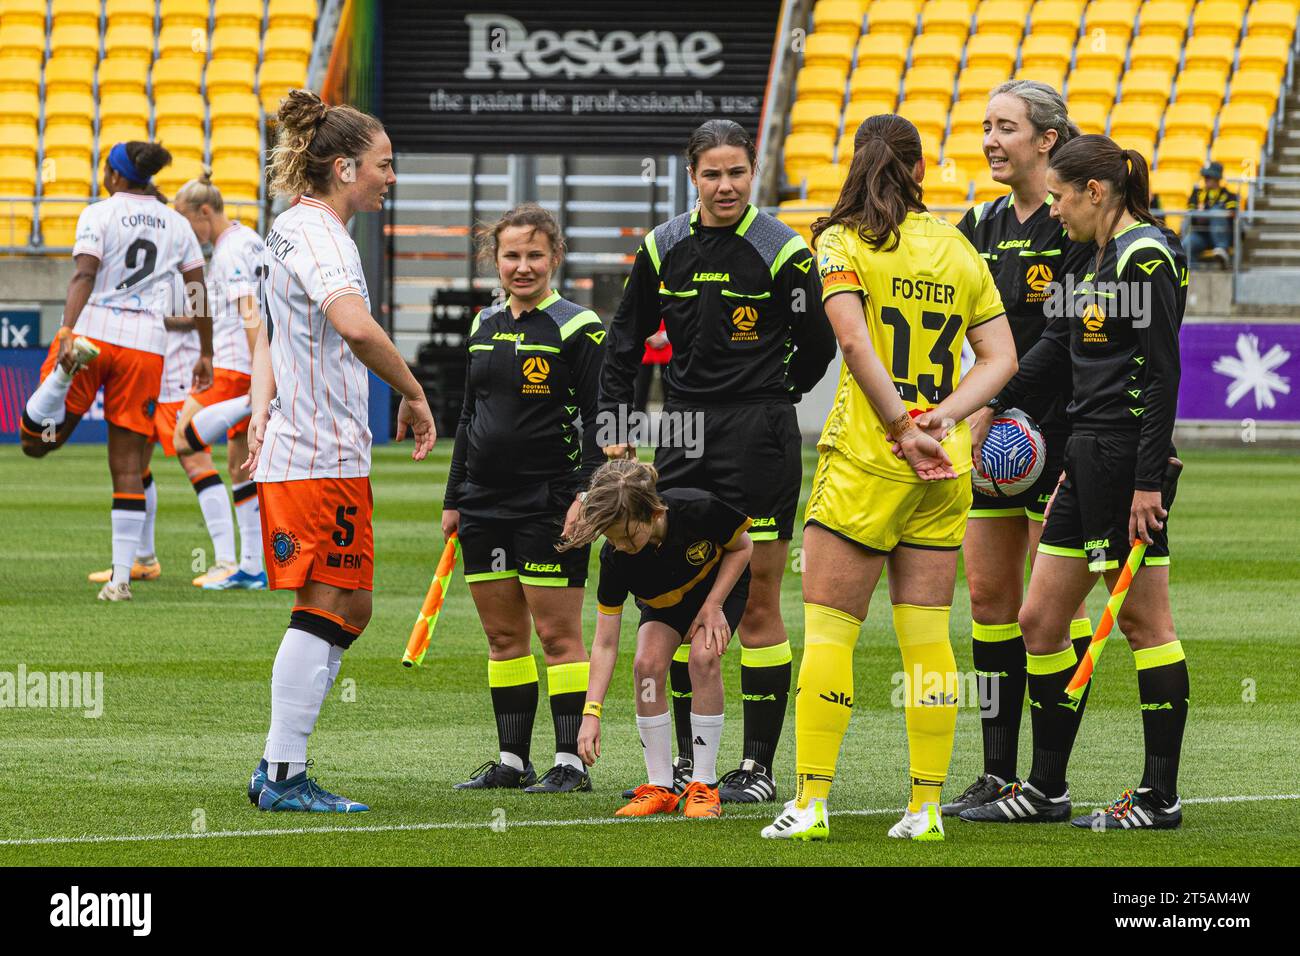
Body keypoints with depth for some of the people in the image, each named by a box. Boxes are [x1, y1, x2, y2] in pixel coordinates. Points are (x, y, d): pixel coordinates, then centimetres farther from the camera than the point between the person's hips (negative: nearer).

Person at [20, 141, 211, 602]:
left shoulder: (99, 214, 1)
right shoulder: (175, 224, 12)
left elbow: (85, 275, -15)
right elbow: (198, 294, 14)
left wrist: (67, 330, -26)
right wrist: (205, 354, 23)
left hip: (92, 332, -3)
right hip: (145, 344, 3)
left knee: (35, 442, 2)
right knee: (129, 467, 5)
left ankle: (66, 368, -29)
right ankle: (121, 576, -1)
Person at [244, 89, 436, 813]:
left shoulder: (299, 231, 19)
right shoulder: (317, 235, -15)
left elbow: (269, 338, 26)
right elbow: (354, 326, -33)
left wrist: (263, 411, 13)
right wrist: (415, 395, -22)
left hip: (295, 449, 10)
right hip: (322, 455, -10)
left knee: (350, 609, 13)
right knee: (325, 609, -6)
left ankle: (278, 767, 14)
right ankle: (285, 776, -4)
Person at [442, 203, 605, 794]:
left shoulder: (578, 329, -6)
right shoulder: (484, 325, 13)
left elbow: (600, 422, -8)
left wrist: (586, 495, -17)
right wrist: (454, 498, 18)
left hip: (549, 500, -7)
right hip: (485, 502, 7)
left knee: (557, 632, -5)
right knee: (502, 634, 8)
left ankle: (571, 761, -2)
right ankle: (512, 761, 13)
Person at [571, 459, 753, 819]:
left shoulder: (698, 510, -38)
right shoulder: (615, 557, -31)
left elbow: (743, 547, -15)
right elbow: (605, 644, -25)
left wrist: (713, 606, -23)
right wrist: (591, 713, -32)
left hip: (720, 586, -2)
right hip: (663, 600, 2)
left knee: (703, 657, -28)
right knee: (647, 663, -24)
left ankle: (704, 786, -18)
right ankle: (659, 787, -11)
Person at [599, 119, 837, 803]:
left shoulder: (783, 252, -6)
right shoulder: (664, 248, 6)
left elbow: (817, 344, 3)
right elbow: (625, 340, 15)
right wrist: (614, 425, 9)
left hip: (759, 438, -5)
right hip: (683, 435, 5)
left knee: (757, 604, -2)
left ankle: (759, 765, 3)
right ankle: (689, 758, 15)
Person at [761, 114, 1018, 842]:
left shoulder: (843, 242, -3)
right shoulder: (959, 249, 10)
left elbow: (855, 338, -17)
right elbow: (1001, 357, 6)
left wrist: (905, 428, -14)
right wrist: (942, 417, -5)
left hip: (867, 455, -4)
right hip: (945, 465, 4)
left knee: (827, 627, 0)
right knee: (927, 636, 6)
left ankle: (812, 802, -5)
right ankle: (927, 805, 5)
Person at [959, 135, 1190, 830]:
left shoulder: (1147, 257, -13)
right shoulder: (1103, 259, 16)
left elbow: (1161, 374, -17)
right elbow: (1058, 349, 25)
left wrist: (1148, 481, -20)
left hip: (1128, 460, -10)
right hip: (1086, 459, 10)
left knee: (1143, 621, -4)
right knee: (1040, 620, 10)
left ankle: (1161, 797, 2)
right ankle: (1045, 788, 17)